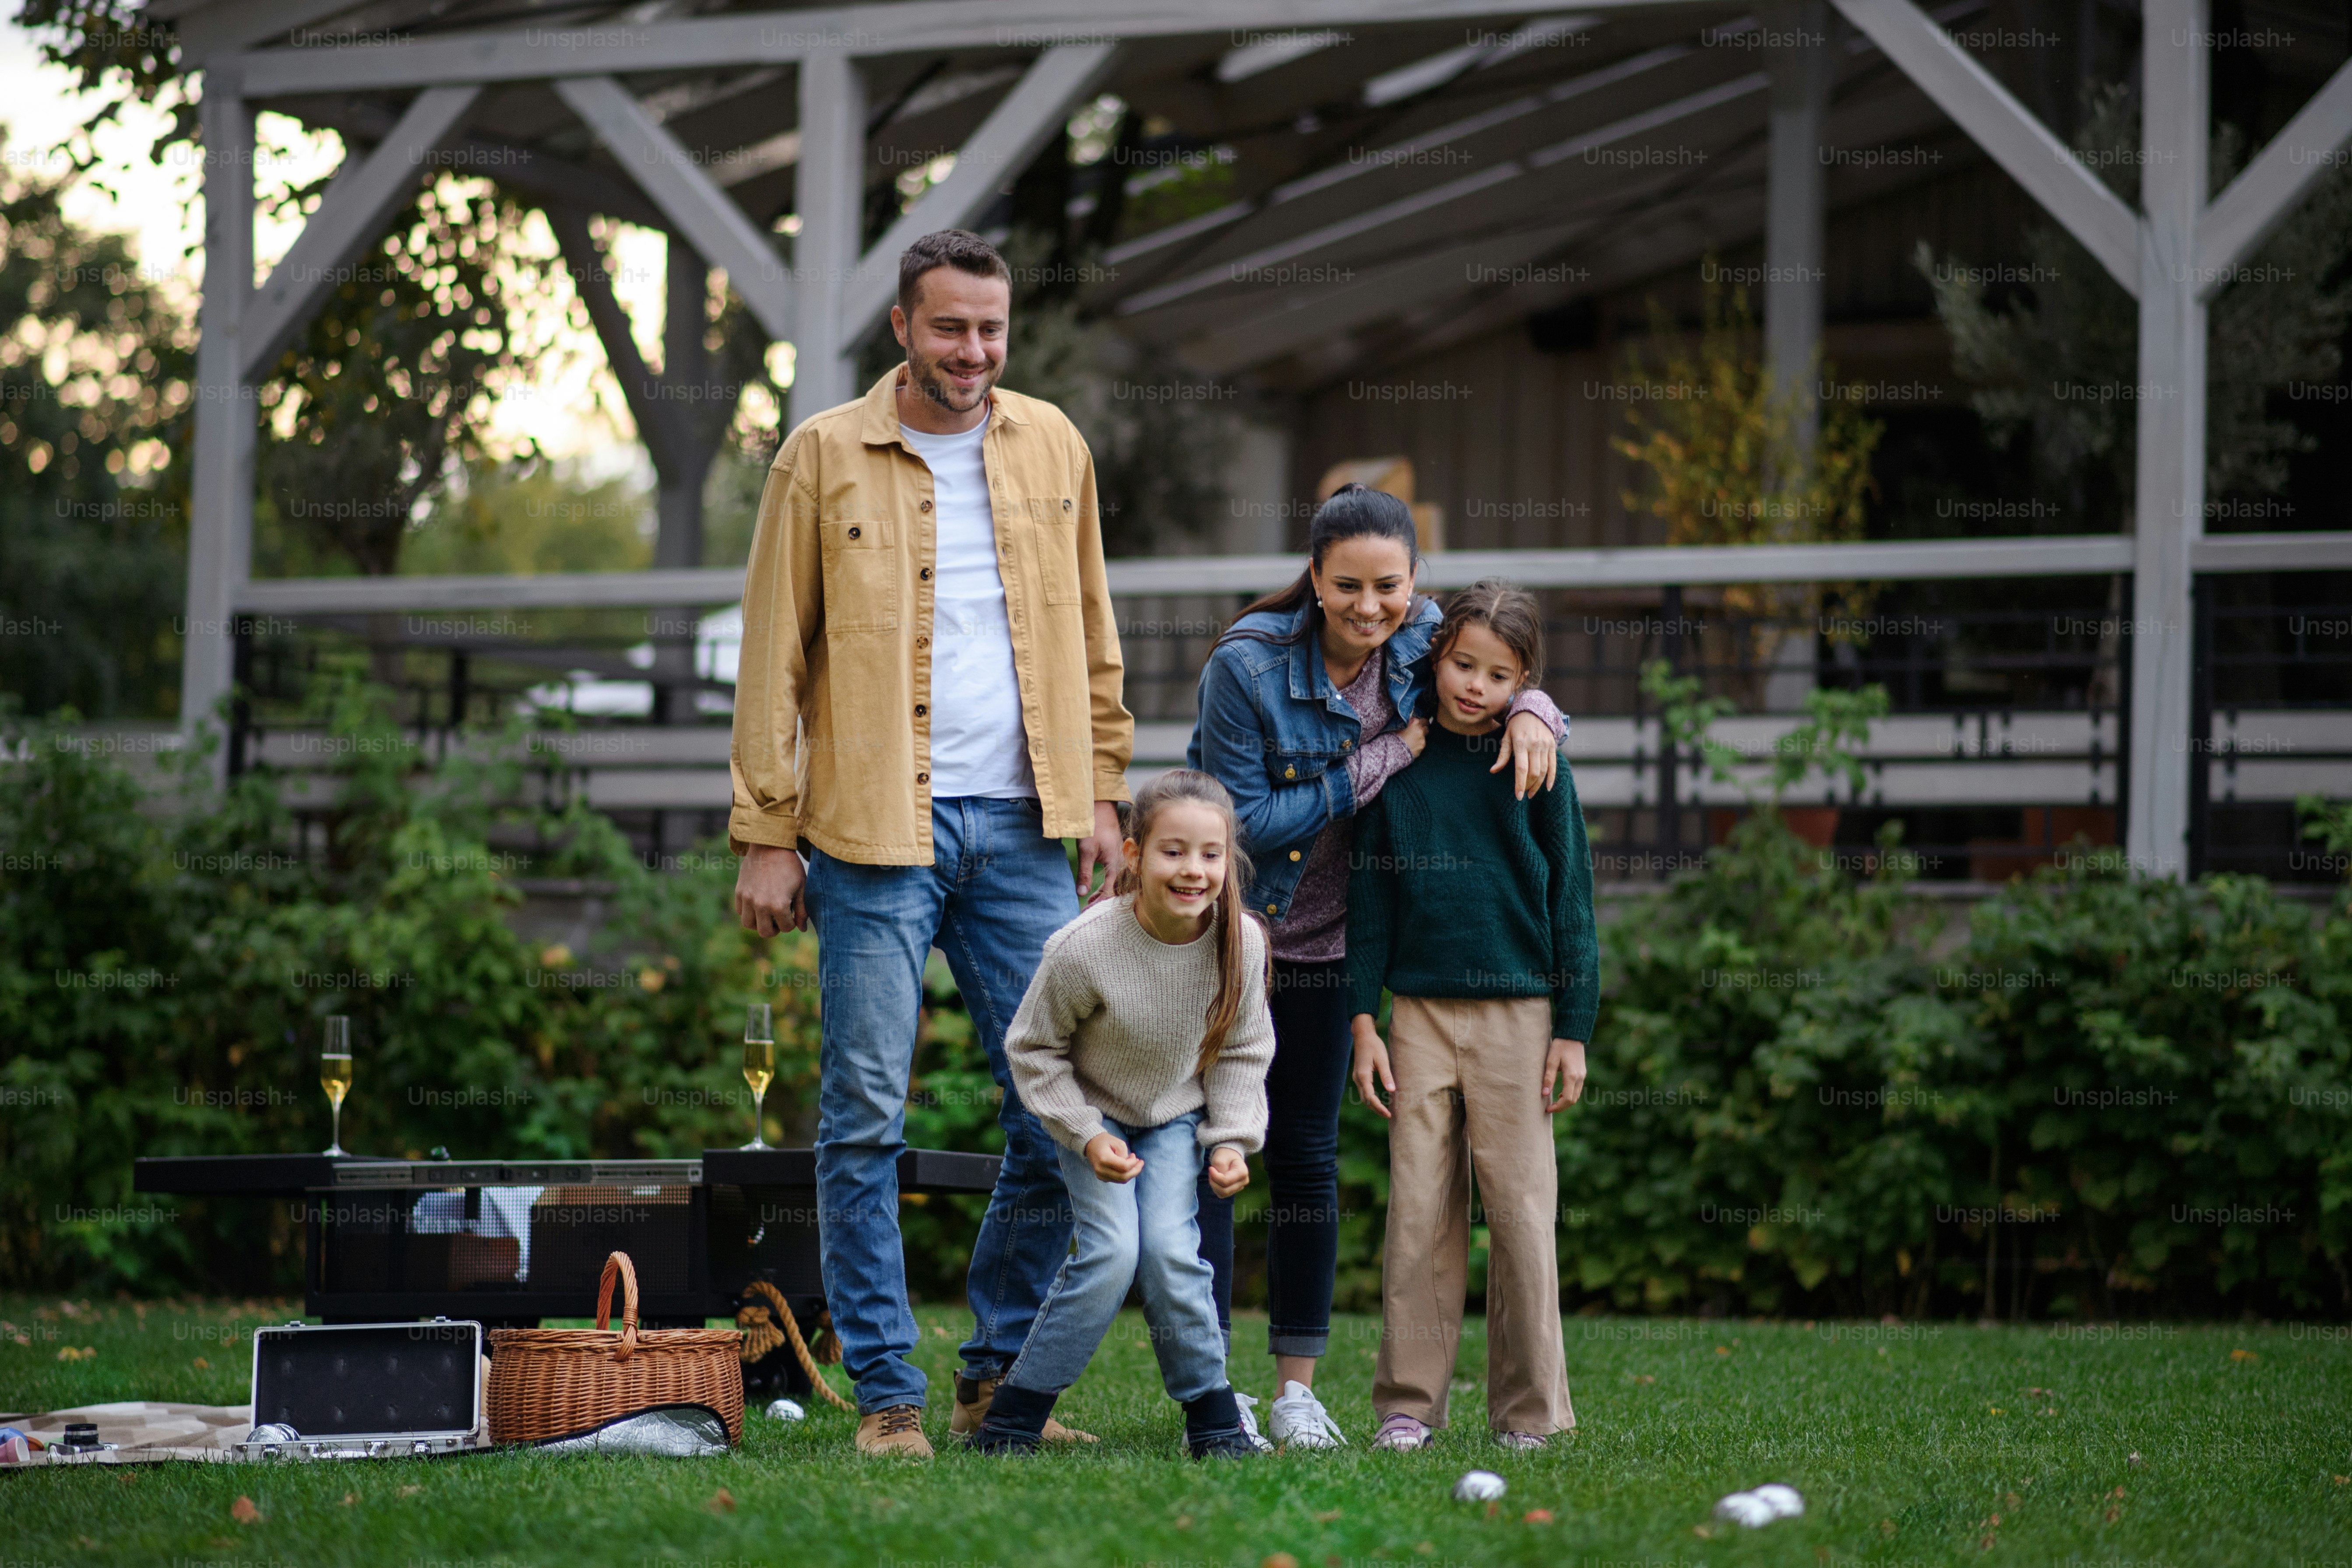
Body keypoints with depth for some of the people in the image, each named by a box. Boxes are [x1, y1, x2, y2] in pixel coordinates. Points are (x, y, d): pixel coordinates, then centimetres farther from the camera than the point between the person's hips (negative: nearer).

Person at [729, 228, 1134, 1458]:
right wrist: (765, 835, -4)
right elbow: (774, 657, 1)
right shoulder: (824, 458, 0)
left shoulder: (1052, 446, 11)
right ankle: (886, 1394, 4)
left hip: (1023, 827, 3)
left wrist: (1100, 789, 11)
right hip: (877, 830, -3)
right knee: (866, 1117, -3)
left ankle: (1001, 1379, 14)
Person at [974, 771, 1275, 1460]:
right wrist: (1087, 1136, -21)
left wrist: (1231, 1140, -13)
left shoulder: (1241, 942, -20)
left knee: (1170, 1246, -17)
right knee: (1112, 1251, -19)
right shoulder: (1084, 949, -31)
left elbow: (1242, 1052, -3)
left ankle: (1212, 1416, 0)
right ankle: (1016, 1412, -6)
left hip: (1178, 1115, 2)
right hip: (1095, 1111, -2)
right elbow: (1032, 1047, -15)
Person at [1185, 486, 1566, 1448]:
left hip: (1324, 943, 4)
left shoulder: (1421, 642, -8)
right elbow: (1246, 822, -22)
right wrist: (1378, 763, -23)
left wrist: (1531, 711, -13)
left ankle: (1298, 1386, 14)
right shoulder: (1247, 666, -23)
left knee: (1307, 1159, 8)